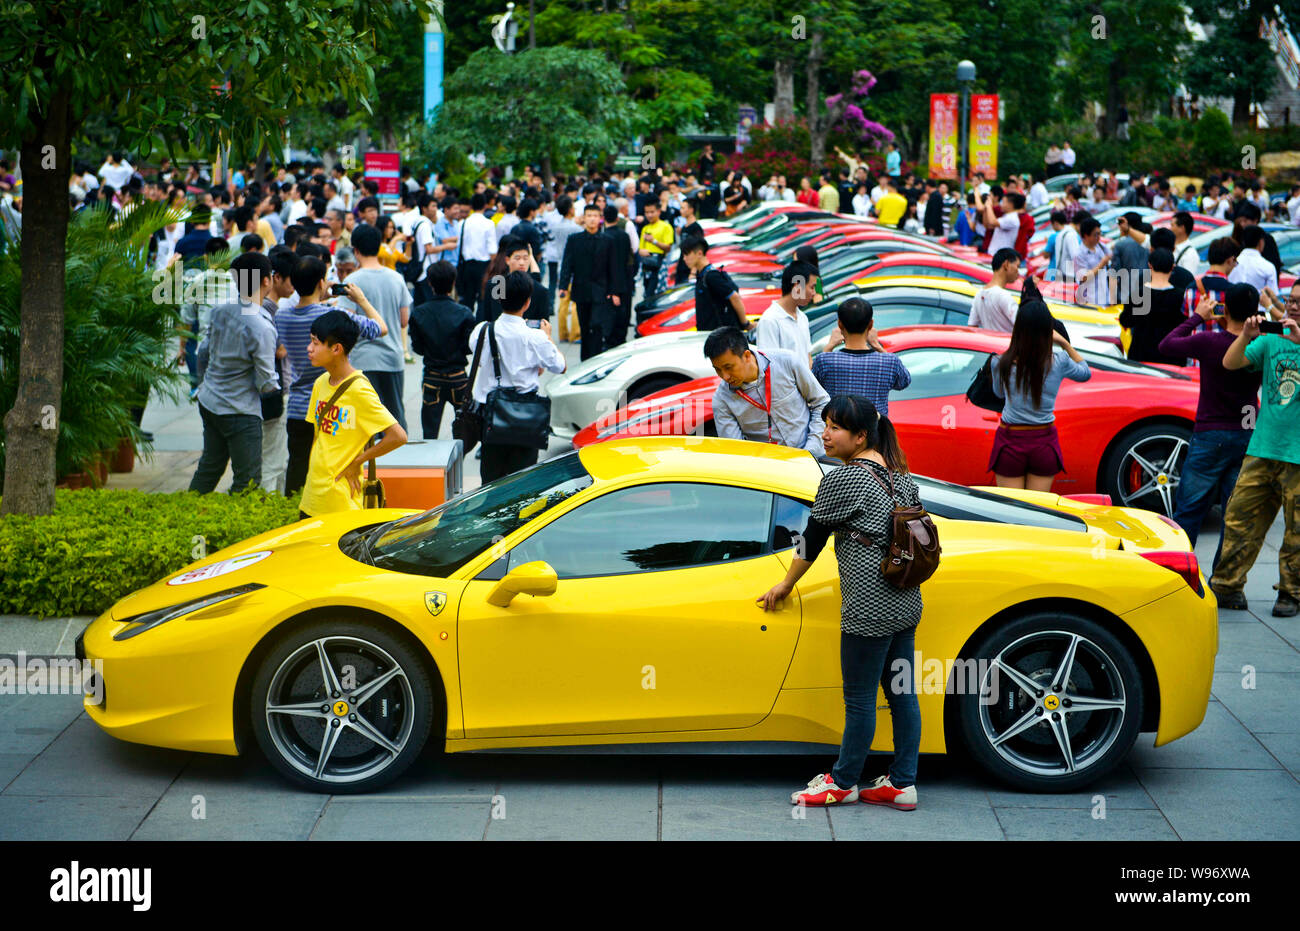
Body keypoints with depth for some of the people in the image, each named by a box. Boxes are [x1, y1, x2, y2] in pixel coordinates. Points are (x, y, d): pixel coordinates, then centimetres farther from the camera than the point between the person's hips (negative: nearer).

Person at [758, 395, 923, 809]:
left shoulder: (841, 481, -13)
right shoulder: (901, 476, 10)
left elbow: (812, 540, -5)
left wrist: (785, 585, 8)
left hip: (869, 611, -9)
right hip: (907, 604, 9)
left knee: (859, 699, 4)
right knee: (902, 695, 12)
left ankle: (843, 782, 15)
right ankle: (903, 784, 17)